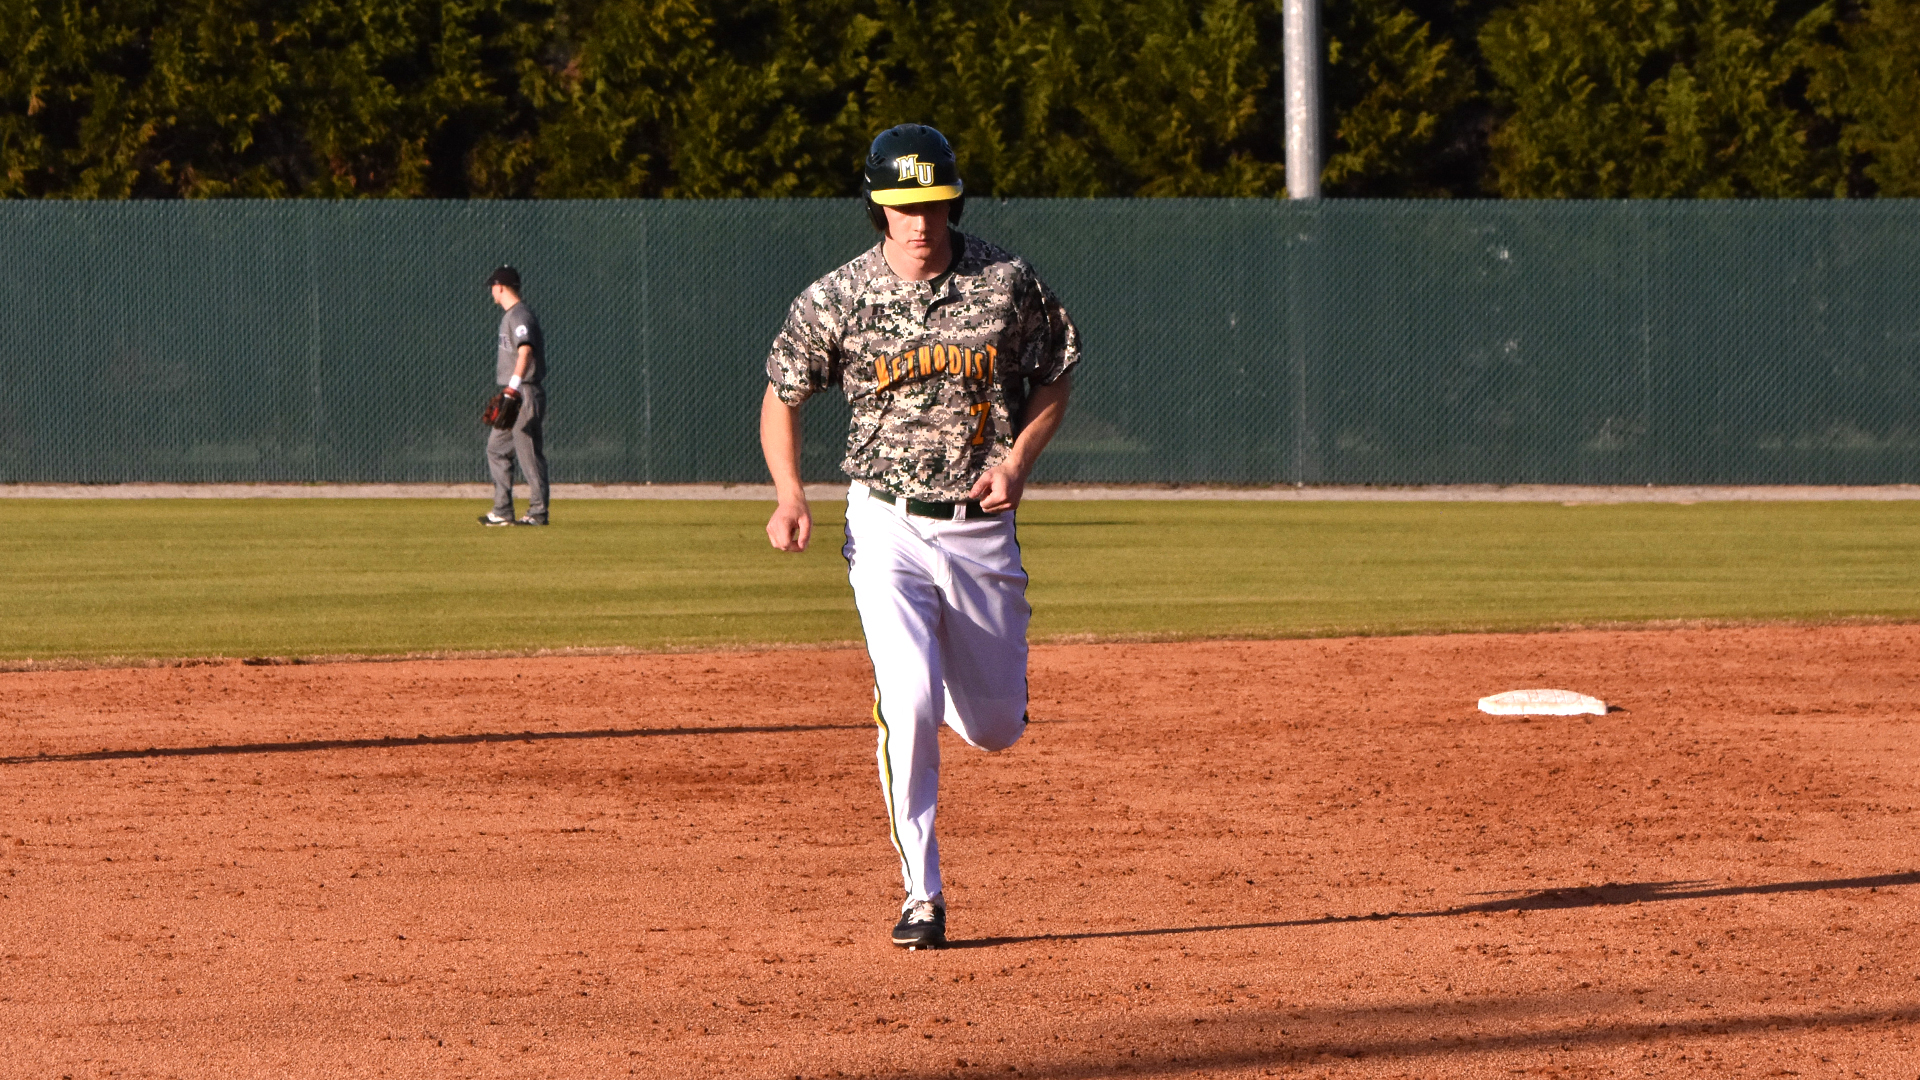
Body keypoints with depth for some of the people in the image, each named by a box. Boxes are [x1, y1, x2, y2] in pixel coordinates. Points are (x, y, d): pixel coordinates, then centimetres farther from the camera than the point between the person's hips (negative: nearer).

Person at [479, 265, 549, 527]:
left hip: (525, 394, -11)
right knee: (497, 449, 14)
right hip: (513, 395, 11)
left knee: (529, 453, -7)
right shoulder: (510, 315, 18)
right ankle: (502, 512, 16)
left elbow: (525, 351, -29)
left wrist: (514, 388, -40)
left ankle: (538, 512, -4)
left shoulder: (520, 316, -14)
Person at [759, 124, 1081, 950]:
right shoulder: (837, 299, -7)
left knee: (997, 728, 8)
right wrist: (789, 494, -11)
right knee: (909, 703, -20)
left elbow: (1054, 380, 8)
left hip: (981, 528, 2)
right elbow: (781, 395, 5)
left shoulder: (1007, 284, -5)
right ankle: (922, 898, -11)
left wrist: (1019, 458, -9)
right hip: (887, 526, -2)